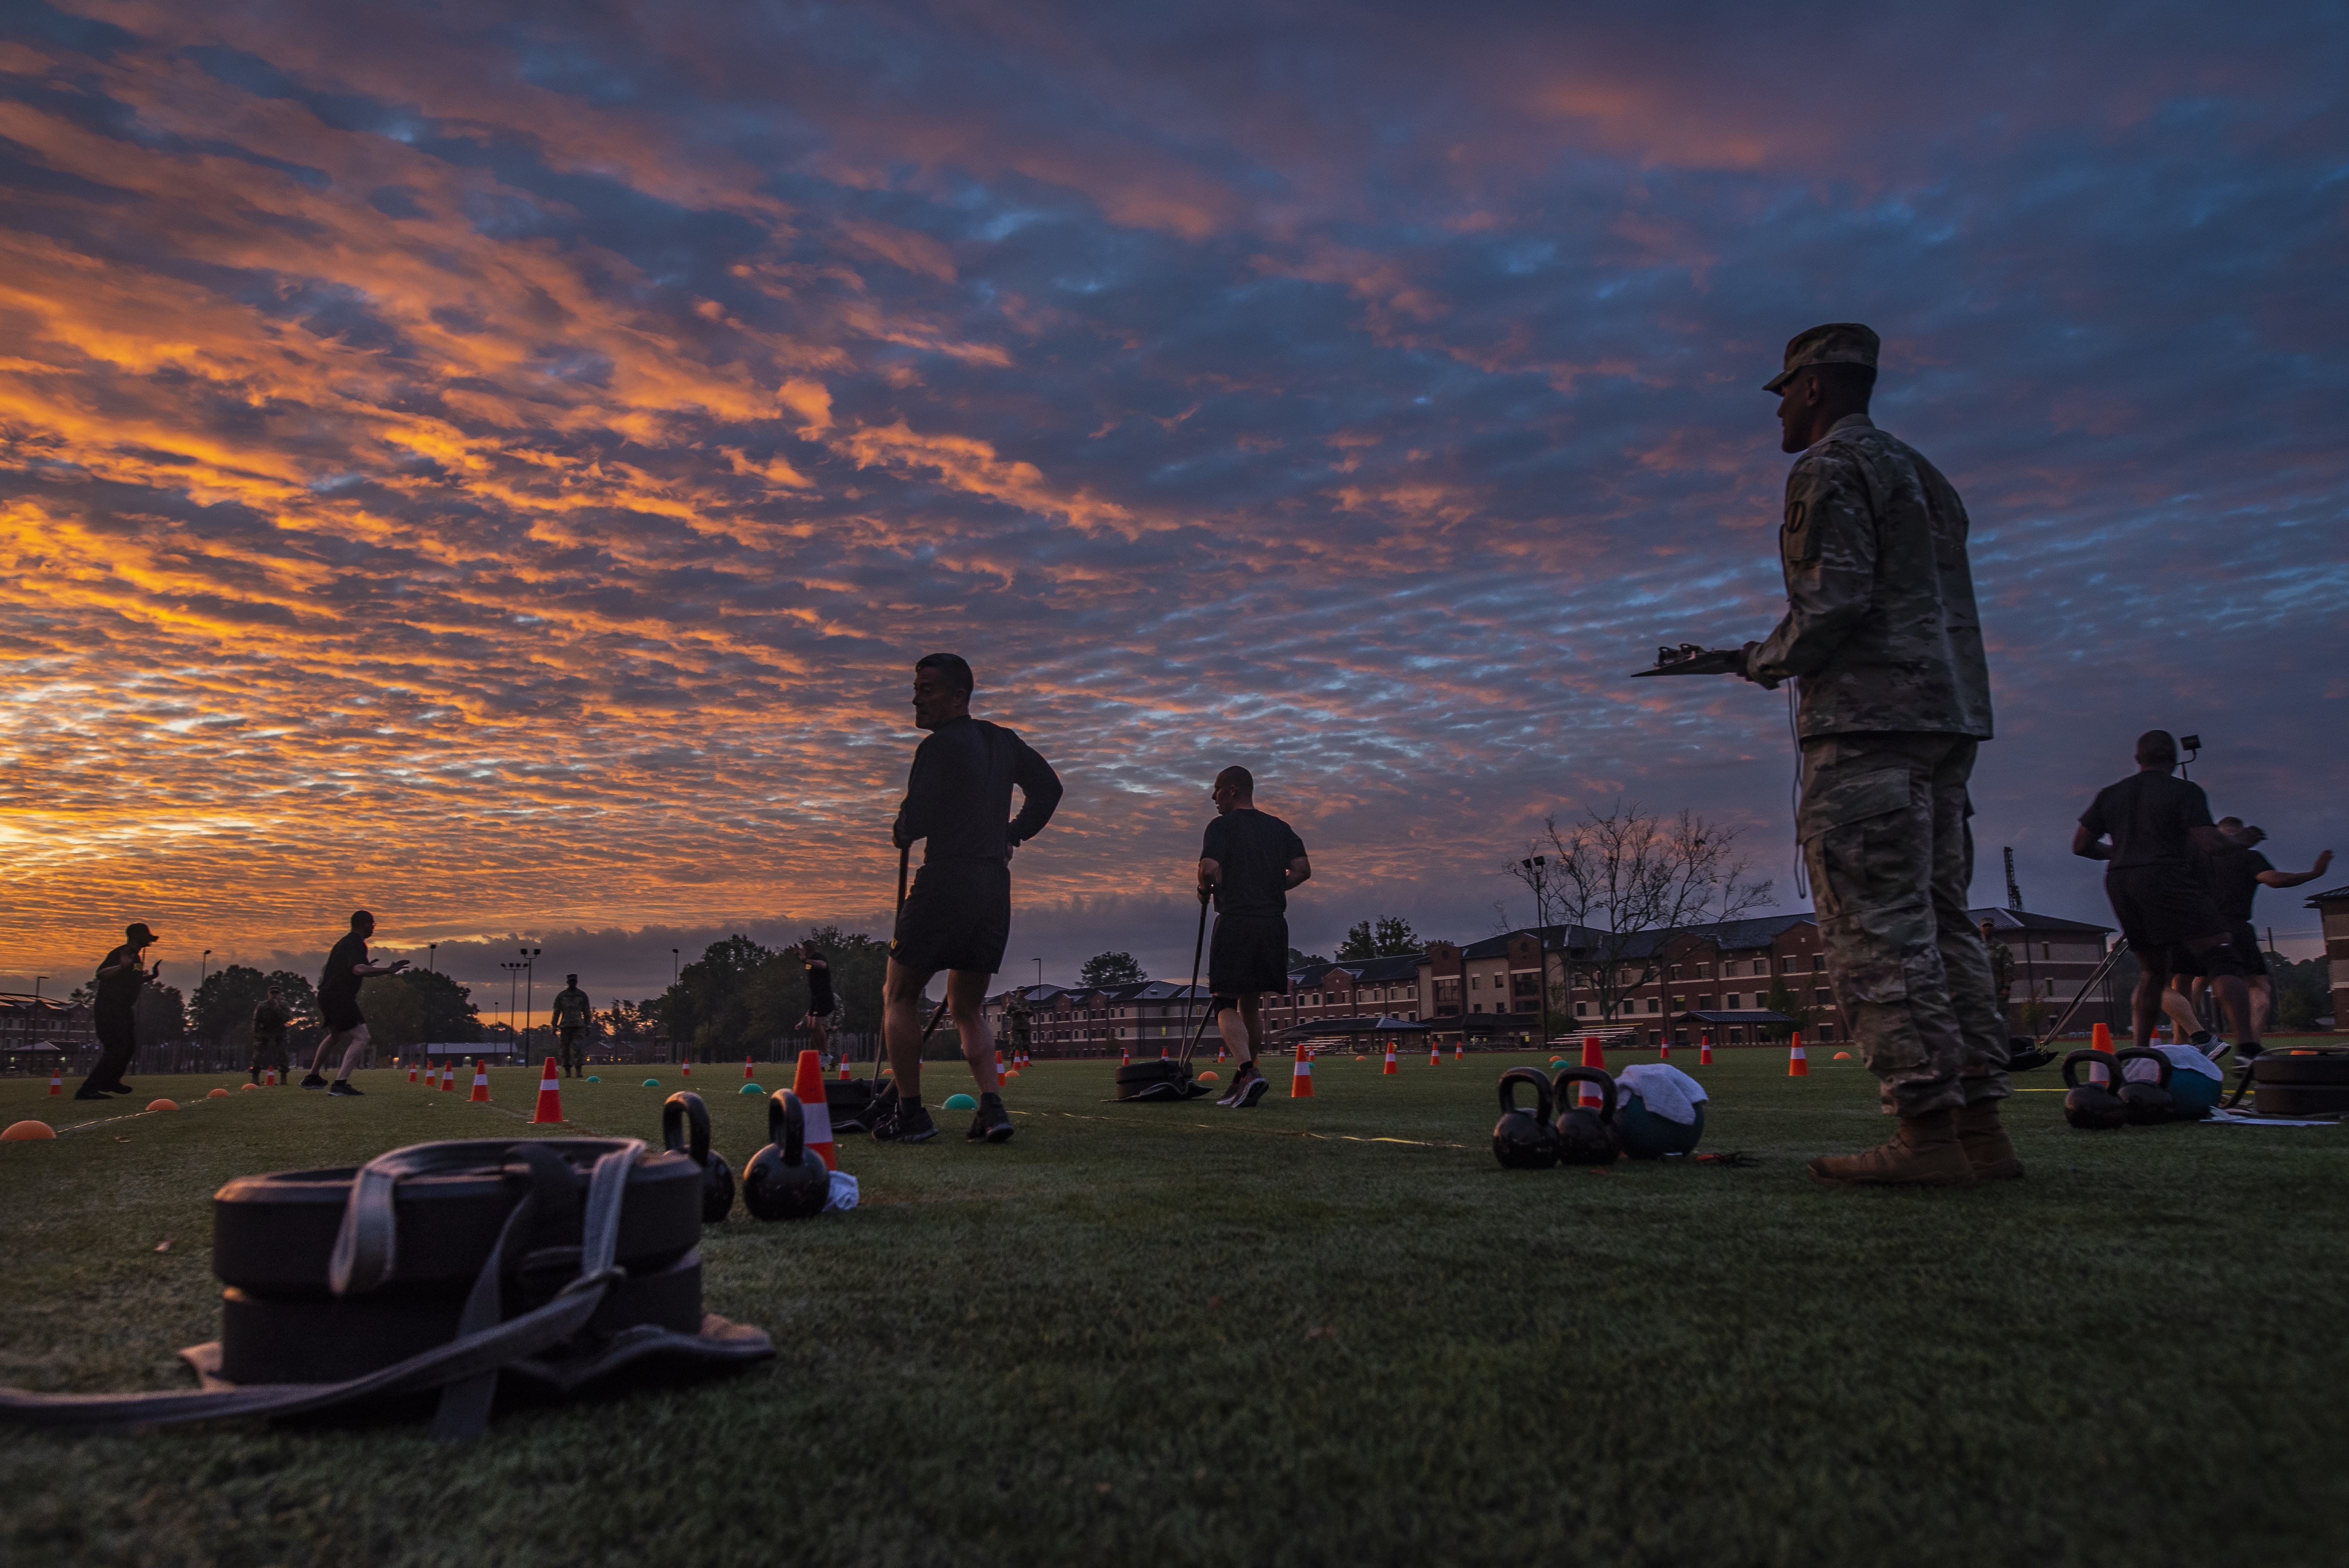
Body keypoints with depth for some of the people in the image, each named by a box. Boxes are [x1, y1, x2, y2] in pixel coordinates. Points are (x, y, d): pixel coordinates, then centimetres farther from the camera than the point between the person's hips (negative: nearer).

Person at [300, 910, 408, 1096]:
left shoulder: (345, 941, 18)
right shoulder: (355, 943, -14)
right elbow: (359, 970, -32)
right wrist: (389, 970, -33)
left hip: (326, 996, 11)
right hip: (340, 998, -11)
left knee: (336, 1035, 32)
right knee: (360, 1039, -13)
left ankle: (312, 1078, 42)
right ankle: (340, 1084, -22)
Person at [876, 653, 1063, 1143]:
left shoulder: (938, 747, -10)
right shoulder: (1003, 742, 14)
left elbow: (916, 821, -17)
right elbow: (1049, 788, 23)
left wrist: (900, 831, 5)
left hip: (946, 881, -7)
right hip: (995, 887, 7)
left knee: (899, 995, 8)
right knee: (967, 1008, 16)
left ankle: (910, 1111, 5)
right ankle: (991, 1105, -1)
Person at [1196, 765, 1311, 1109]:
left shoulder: (1222, 827, -3)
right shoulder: (1280, 828, 15)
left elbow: (1209, 868, -17)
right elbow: (1303, 869, 5)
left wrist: (1205, 890, 3)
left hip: (1236, 923, -6)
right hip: (1273, 922, 6)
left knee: (1226, 1005, -3)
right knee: (1249, 1003, 16)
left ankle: (1249, 1073, -23)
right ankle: (1242, 1081, 21)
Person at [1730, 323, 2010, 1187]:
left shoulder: (1831, 467, -4)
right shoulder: (1924, 474, 26)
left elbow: (1836, 596, -16)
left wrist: (1766, 660, 0)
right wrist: (1789, 655, 25)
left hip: (1868, 722, -10)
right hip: (1950, 715, 10)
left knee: (1878, 929, -11)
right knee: (1940, 921, 8)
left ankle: (1928, 1131, -13)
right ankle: (1979, 1126, 7)